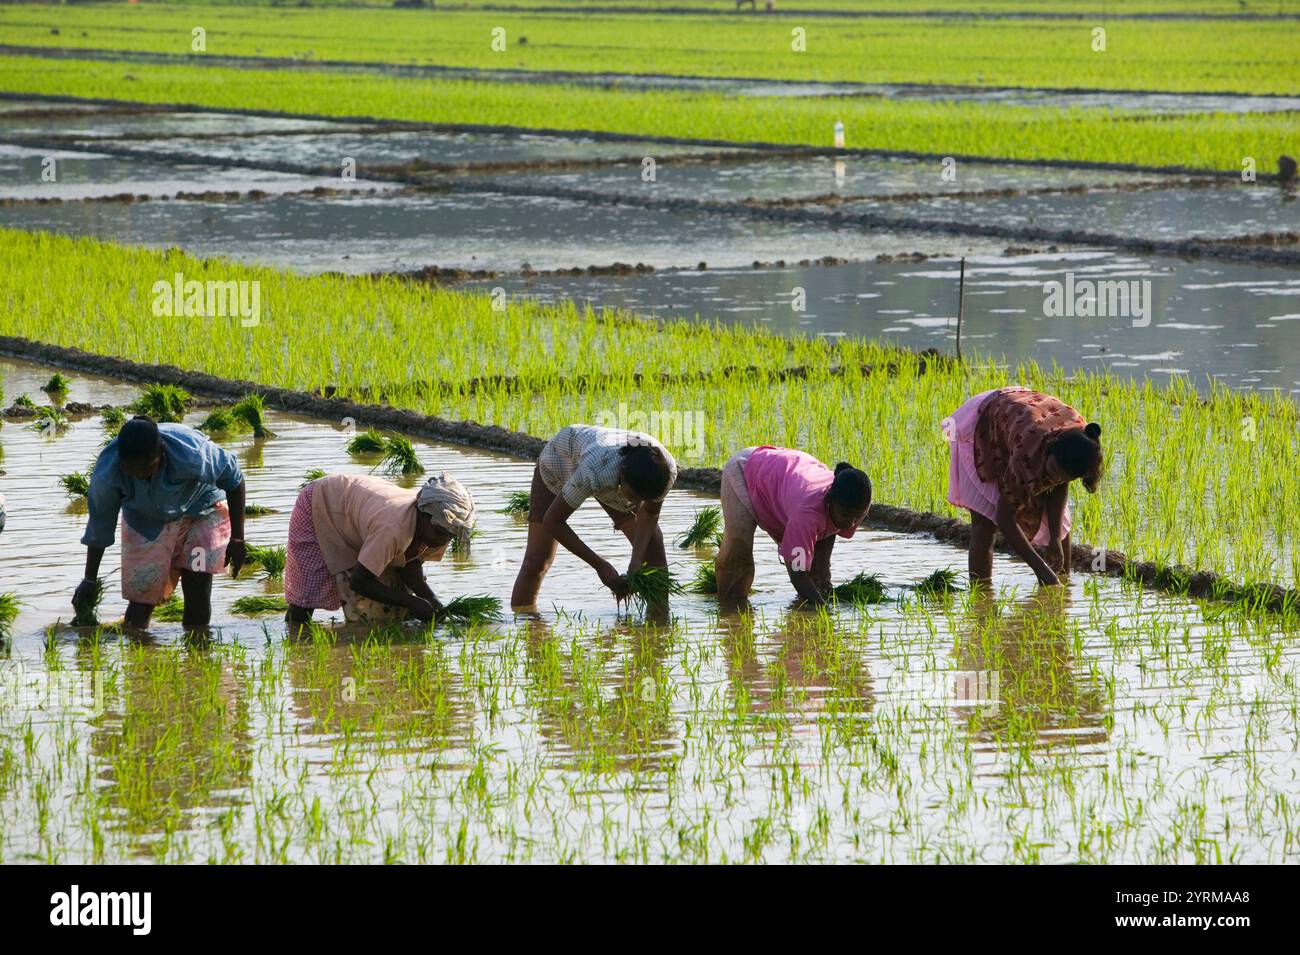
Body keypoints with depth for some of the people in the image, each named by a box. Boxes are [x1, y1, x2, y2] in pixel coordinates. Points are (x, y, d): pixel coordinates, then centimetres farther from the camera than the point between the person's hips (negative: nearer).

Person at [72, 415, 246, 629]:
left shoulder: (190, 453, -37)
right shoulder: (106, 472, -29)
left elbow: (233, 479, -18)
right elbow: (99, 526, -12)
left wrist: (237, 539, -13)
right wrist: (89, 581, -4)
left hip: (199, 509, -2)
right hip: (146, 522, 2)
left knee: (198, 590, -13)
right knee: (142, 594, -8)